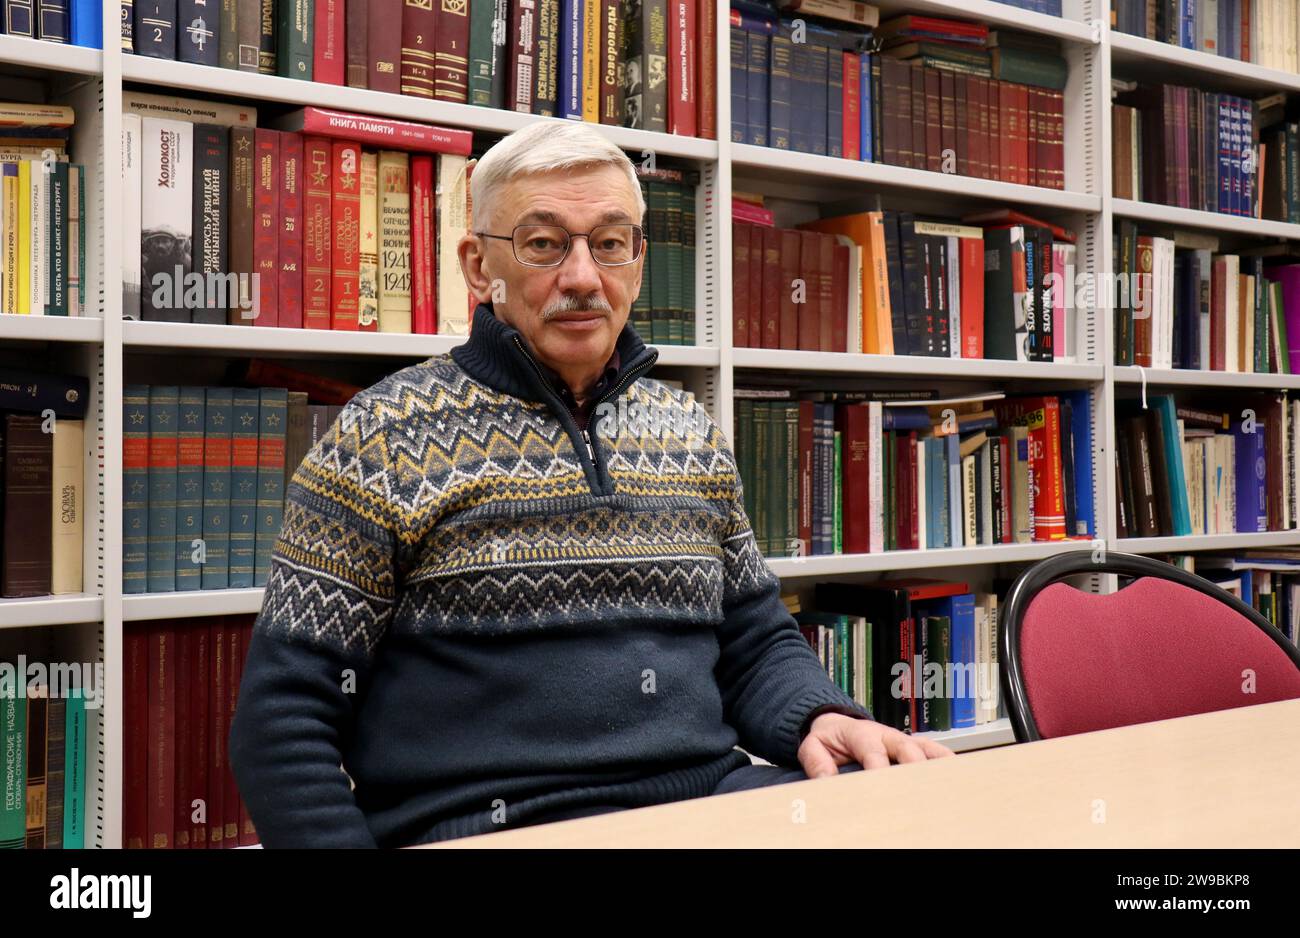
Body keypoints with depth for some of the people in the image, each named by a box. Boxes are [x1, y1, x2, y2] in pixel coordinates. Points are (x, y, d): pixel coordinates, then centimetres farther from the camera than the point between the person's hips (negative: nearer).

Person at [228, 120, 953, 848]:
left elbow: (756, 641, 18)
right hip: (485, 824, -5)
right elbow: (286, 720, -4)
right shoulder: (388, 435, -3)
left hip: (708, 799, 6)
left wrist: (817, 715, -3)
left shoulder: (690, 432, 12)